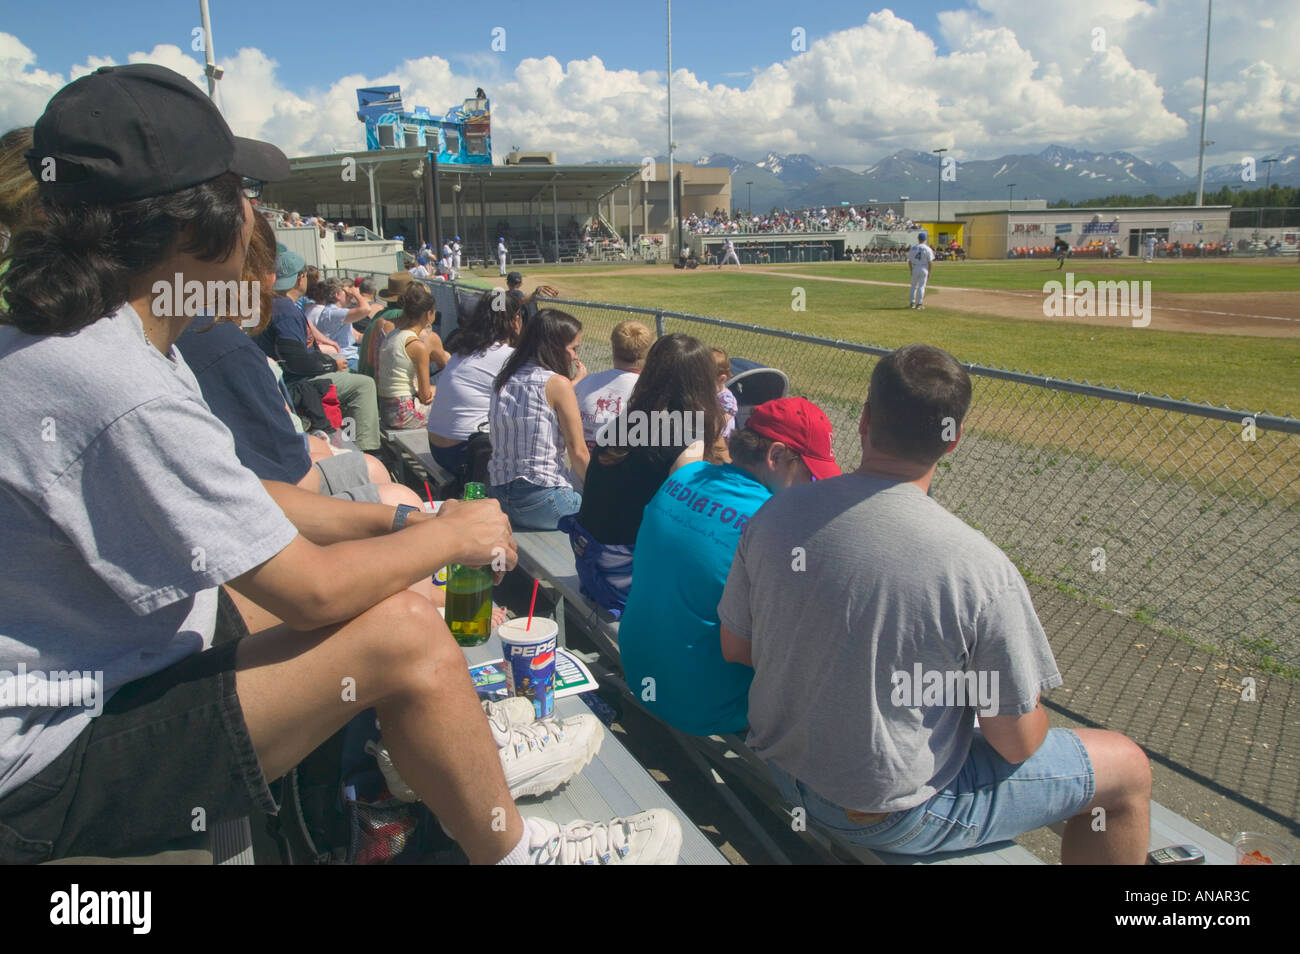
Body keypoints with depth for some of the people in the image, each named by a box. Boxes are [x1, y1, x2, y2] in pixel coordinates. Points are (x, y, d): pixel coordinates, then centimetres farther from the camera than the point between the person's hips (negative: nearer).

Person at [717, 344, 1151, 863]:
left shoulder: (772, 516, -14)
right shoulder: (981, 569, -27)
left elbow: (735, 648, 0)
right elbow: (1018, 743, -16)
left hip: (784, 767, 6)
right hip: (893, 816, -5)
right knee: (1129, 770, 14)